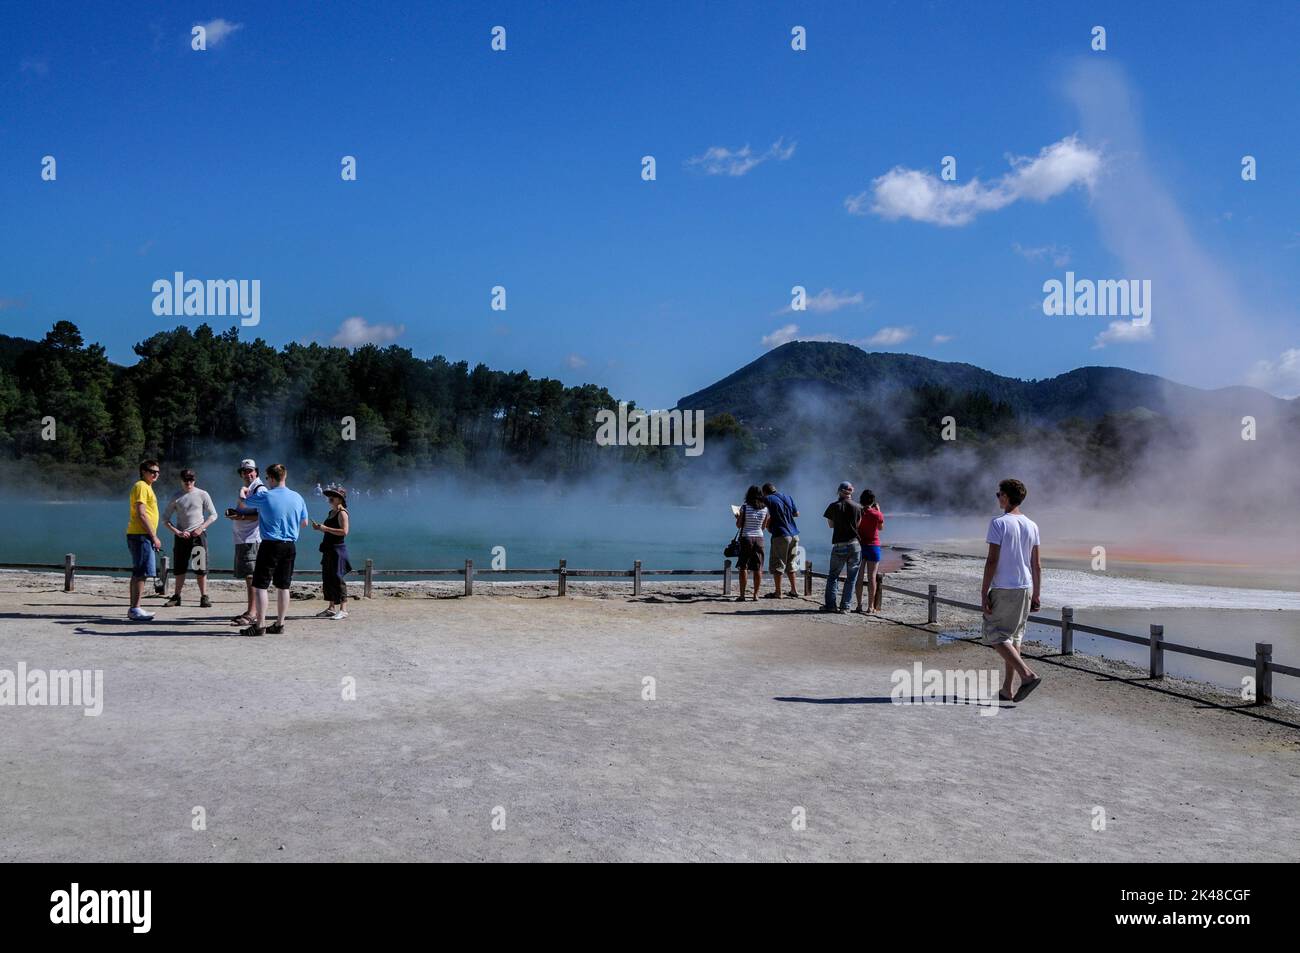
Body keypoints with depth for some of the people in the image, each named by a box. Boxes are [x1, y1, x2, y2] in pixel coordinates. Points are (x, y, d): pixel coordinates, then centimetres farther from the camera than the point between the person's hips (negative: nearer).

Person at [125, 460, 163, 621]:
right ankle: (135, 609, -11)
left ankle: (134, 609, 17)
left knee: (138, 573, 12)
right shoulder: (141, 486, -10)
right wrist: (154, 537, -18)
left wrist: (153, 537, 21)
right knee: (141, 573, -11)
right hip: (141, 535, -10)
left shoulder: (147, 487, 20)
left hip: (142, 535, 10)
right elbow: (141, 514, -18)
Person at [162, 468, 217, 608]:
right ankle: (176, 596, 14)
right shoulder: (176, 497, 5)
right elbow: (165, 519, 6)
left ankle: (204, 597, -1)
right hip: (181, 536, 1)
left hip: (198, 535, -1)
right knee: (180, 568, 5)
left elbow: (213, 515, 4)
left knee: (201, 568, -5)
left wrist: (201, 528, -10)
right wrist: (177, 532, -8)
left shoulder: (202, 495, 2)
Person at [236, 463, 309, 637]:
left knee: (260, 585, 0)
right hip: (290, 546, 5)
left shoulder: (264, 497, -9)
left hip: (270, 545, -5)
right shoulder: (298, 498, 4)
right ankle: (279, 624, 15)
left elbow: (242, 504, 9)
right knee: (283, 587, 11)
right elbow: (304, 523, 14)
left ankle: (260, 625, -4)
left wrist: (242, 492, 31)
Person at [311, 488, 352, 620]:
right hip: (328, 550, 10)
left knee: (337, 579, -10)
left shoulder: (342, 513, -11)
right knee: (327, 578, 11)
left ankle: (343, 609, -8)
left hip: (338, 549, -10)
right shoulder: (331, 513, 16)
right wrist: (319, 527, 9)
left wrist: (326, 528, -21)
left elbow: (344, 531, -23)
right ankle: (332, 608, 18)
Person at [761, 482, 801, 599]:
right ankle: (794, 590, 17)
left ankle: (778, 592, 0)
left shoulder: (767, 499, -4)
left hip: (781, 535, -6)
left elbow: (767, 518, -11)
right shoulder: (787, 497, 14)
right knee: (790, 563, 16)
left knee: (777, 564, 0)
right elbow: (796, 513, 20)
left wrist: (768, 528, 7)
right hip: (794, 535, 6)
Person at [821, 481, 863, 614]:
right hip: (855, 544, 0)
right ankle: (845, 606, 6)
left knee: (833, 576, 11)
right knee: (851, 578, 8)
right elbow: (859, 525, 2)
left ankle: (830, 605, 6)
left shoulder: (834, 506, -1)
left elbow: (831, 525, 8)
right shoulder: (858, 507, -2)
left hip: (839, 546, 0)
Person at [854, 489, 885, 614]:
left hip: (859, 546, 2)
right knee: (872, 577, 2)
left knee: (859, 577, 8)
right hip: (873, 546, -2)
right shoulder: (877, 514, -10)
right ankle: (870, 607, 2)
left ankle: (859, 605, 10)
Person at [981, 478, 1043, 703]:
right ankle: (1007, 689, 14)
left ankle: (1027, 674, -16)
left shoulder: (998, 523, -11)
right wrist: (1036, 595, 15)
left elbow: (992, 561, -15)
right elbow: (1036, 566, 9)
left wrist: (984, 593, -11)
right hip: (1025, 589, 6)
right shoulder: (1032, 526, 8)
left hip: (1002, 590, -6)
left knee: (995, 636, 0)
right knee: (1014, 637, 12)